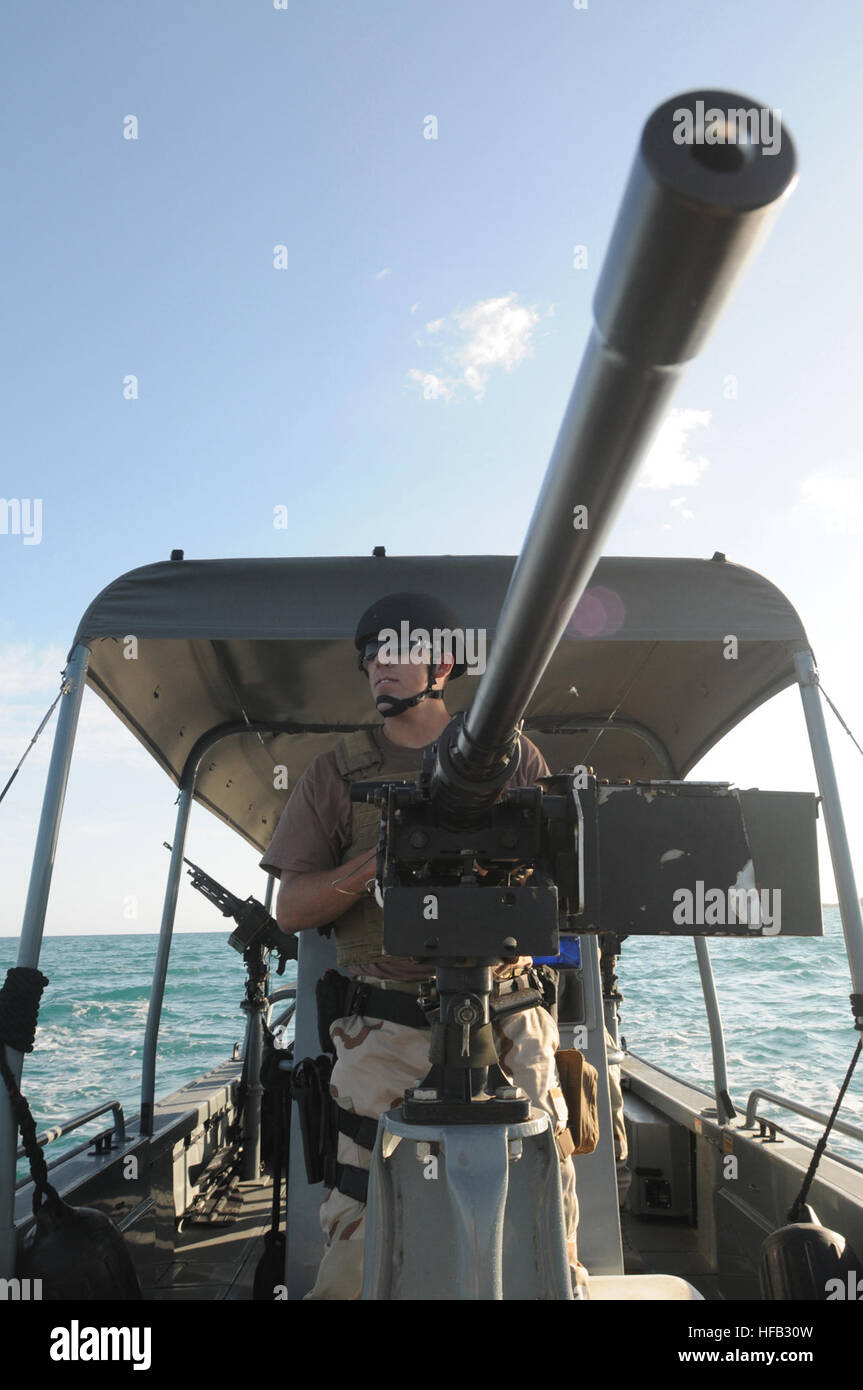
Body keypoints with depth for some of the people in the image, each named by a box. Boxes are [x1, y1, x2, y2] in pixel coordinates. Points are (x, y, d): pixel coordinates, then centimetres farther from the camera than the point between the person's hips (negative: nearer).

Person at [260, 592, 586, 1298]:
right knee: (361, 1227, -2)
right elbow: (292, 908, 5)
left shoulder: (515, 757, 9)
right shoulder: (337, 772, 9)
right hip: (386, 1024, 0)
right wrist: (377, 862, -11)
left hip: (508, 1014, 1)